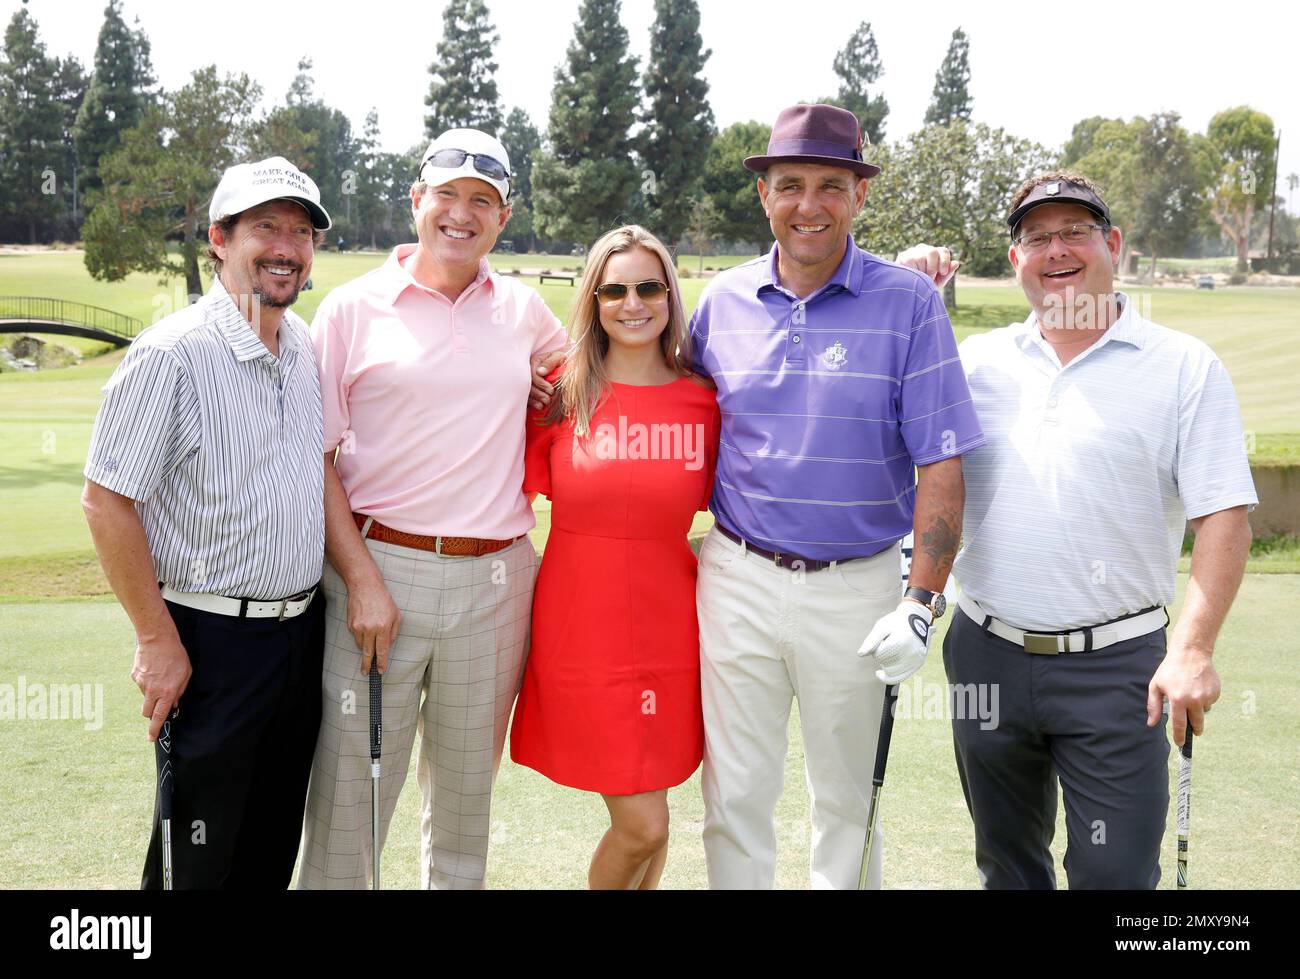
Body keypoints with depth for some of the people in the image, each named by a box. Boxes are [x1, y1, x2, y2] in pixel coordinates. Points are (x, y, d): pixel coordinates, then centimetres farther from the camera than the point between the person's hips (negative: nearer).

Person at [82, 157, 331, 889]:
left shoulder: (306, 347, 7)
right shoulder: (172, 354, -15)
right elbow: (106, 501, -14)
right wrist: (159, 641, -13)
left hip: (303, 629, 7)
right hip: (213, 640, -6)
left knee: (273, 849, 16)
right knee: (202, 859, 4)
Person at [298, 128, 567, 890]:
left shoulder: (525, 309, 10)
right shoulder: (353, 309, 1)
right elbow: (316, 457, -2)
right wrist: (362, 580, -11)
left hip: (495, 579, 3)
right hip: (380, 567, -3)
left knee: (467, 797, 15)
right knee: (347, 792, 0)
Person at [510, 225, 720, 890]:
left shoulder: (704, 400, 1)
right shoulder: (561, 394, -2)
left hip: (668, 628, 2)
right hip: (580, 629, -2)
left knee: (644, 821, 13)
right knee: (643, 826, -1)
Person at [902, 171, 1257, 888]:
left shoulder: (1184, 367, -3)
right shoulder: (976, 360, 6)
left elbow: (1224, 514, -8)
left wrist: (1193, 649, -18)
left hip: (1115, 665, -3)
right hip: (987, 655, 4)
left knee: (1116, 873, 2)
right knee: (1006, 865, 18)